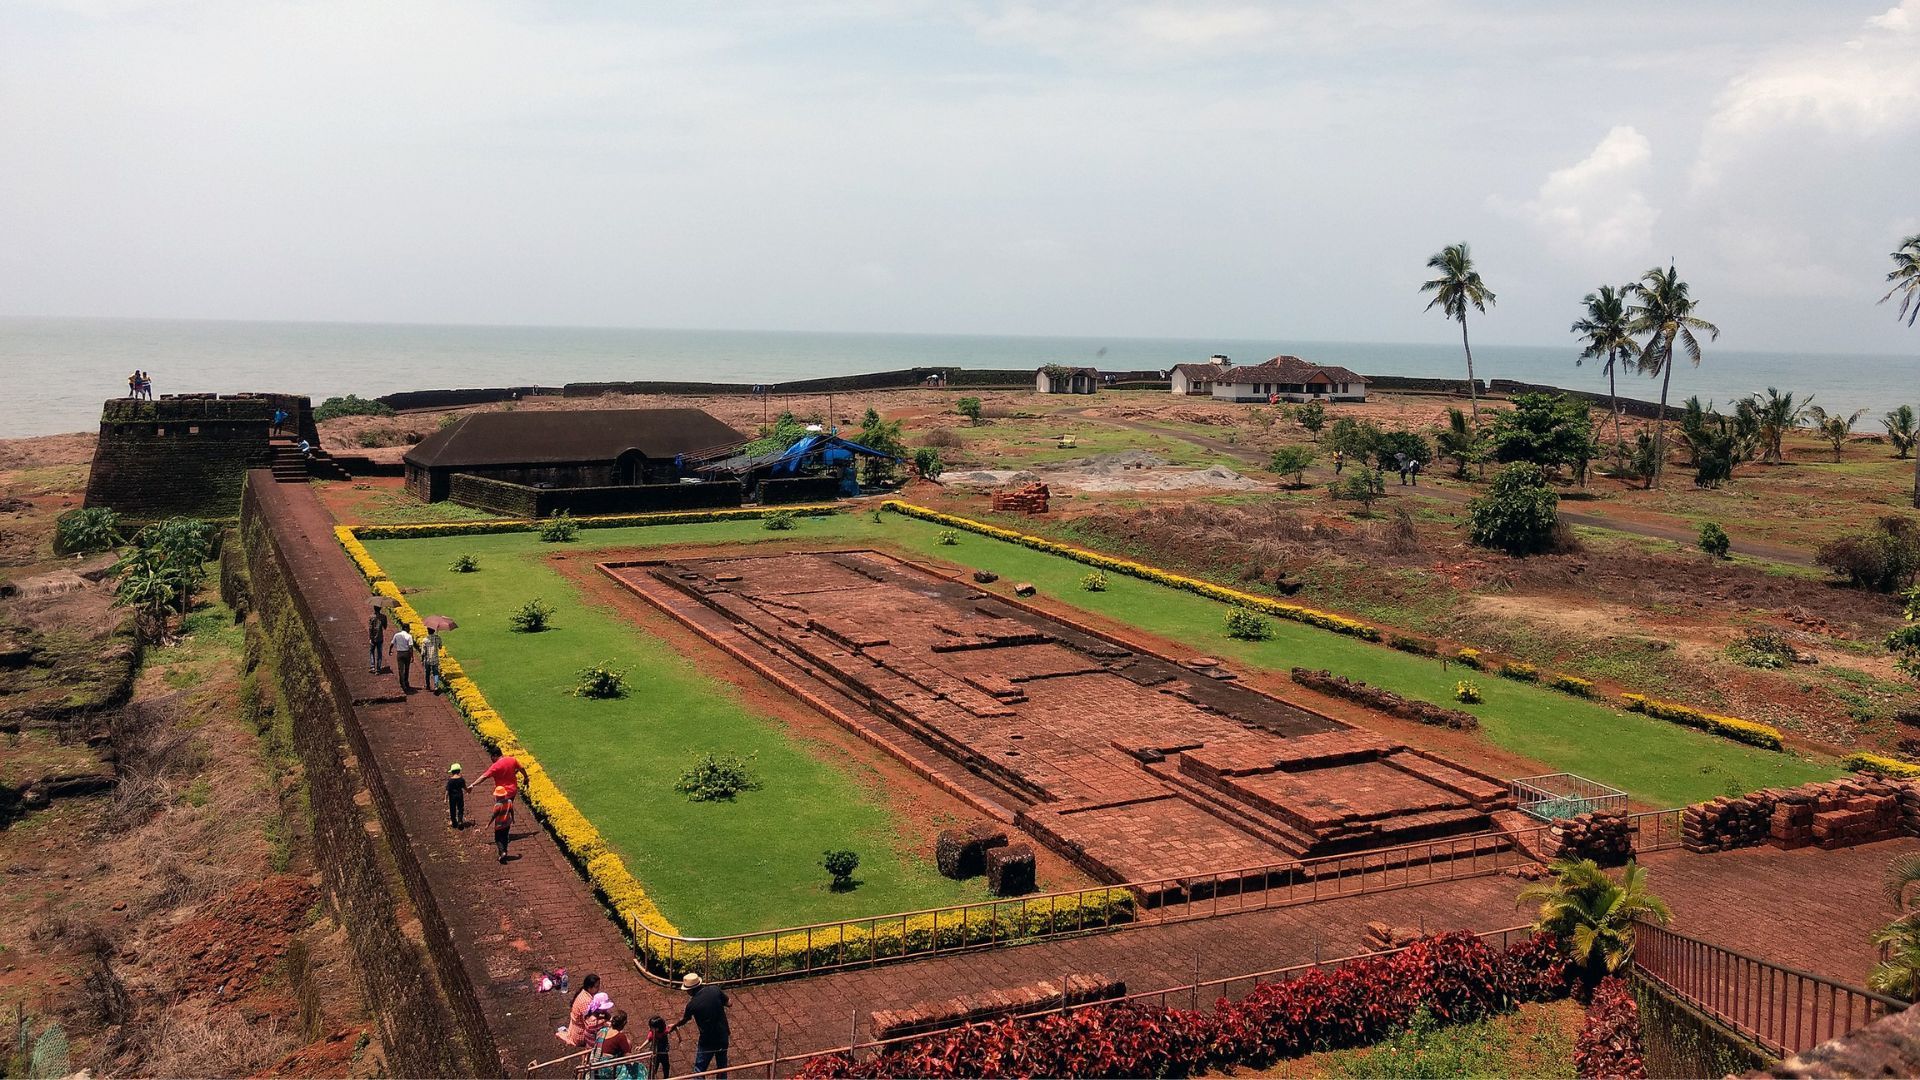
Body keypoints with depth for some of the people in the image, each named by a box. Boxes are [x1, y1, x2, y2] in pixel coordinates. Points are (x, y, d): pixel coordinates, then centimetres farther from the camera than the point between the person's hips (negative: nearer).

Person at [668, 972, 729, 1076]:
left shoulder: (692, 1004, -16)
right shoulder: (715, 990, -12)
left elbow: (683, 1020, 5)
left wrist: (673, 1026, 25)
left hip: (707, 1041, -4)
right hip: (723, 1036, 4)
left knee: (699, 1069, 12)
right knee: (722, 1066, 23)